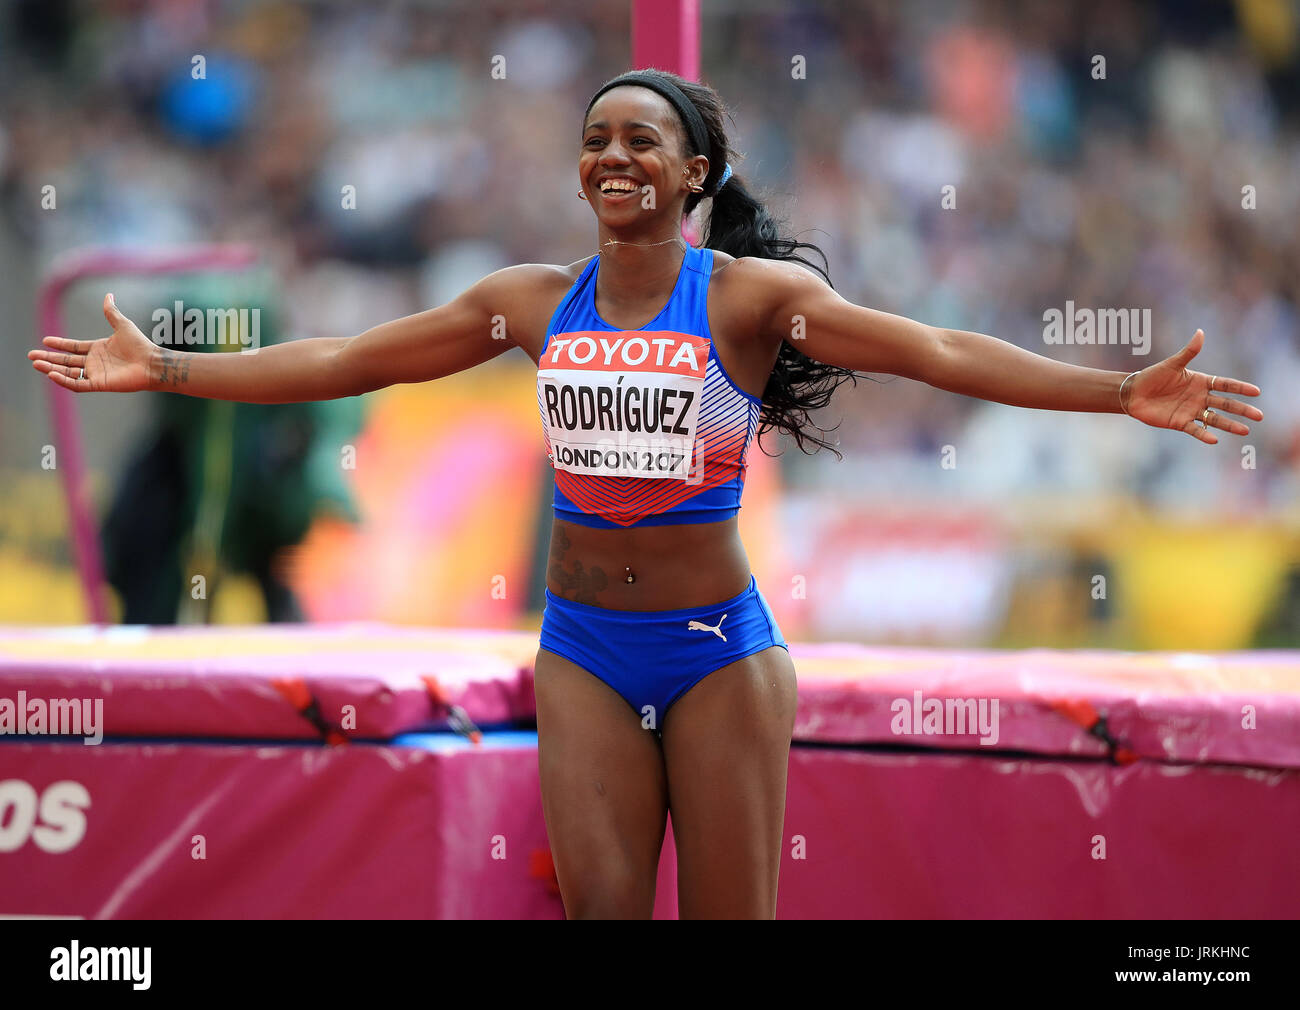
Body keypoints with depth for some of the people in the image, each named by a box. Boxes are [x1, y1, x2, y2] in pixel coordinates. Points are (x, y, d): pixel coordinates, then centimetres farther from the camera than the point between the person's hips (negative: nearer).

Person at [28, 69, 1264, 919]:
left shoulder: (749, 295, -6)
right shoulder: (535, 302, 5)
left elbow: (937, 352, -14)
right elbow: (344, 361, 10)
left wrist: (1122, 393, -25)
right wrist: (159, 371, 9)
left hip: (719, 647, -3)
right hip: (584, 647, 3)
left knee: (732, 916, 0)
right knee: (598, 907, -2)